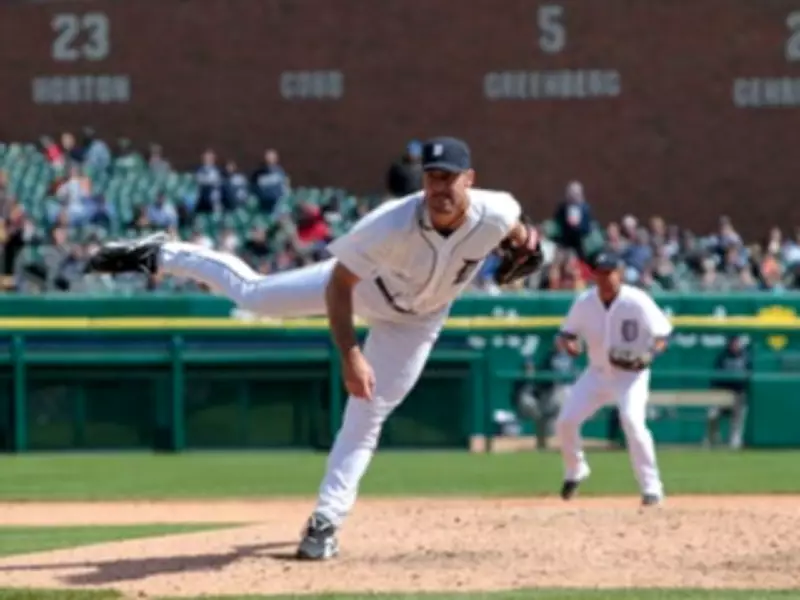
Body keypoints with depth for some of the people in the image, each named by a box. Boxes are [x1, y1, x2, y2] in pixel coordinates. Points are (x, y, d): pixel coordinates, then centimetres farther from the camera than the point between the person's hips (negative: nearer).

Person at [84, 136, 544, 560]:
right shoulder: (393, 224, -42)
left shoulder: (496, 213, -36)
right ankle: (160, 255, 30)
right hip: (363, 283, -2)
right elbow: (338, 285, -34)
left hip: (414, 321, 2)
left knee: (366, 419, -1)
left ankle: (326, 523, 6)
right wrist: (350, 356, -39)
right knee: (252, 294, 9)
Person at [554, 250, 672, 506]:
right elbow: (566, 333, 1)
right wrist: (568, 343, -24)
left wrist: (646, 355, -33)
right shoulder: (584, 302, -8)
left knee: (632, 420, -28)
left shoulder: (637, 301, -18)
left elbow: (662, 337, -13)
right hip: (597, 372, 5)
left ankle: (651, 487, -20)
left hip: (631, 374, -5)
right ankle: (575, 470, 29)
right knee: (566, 421, -1)